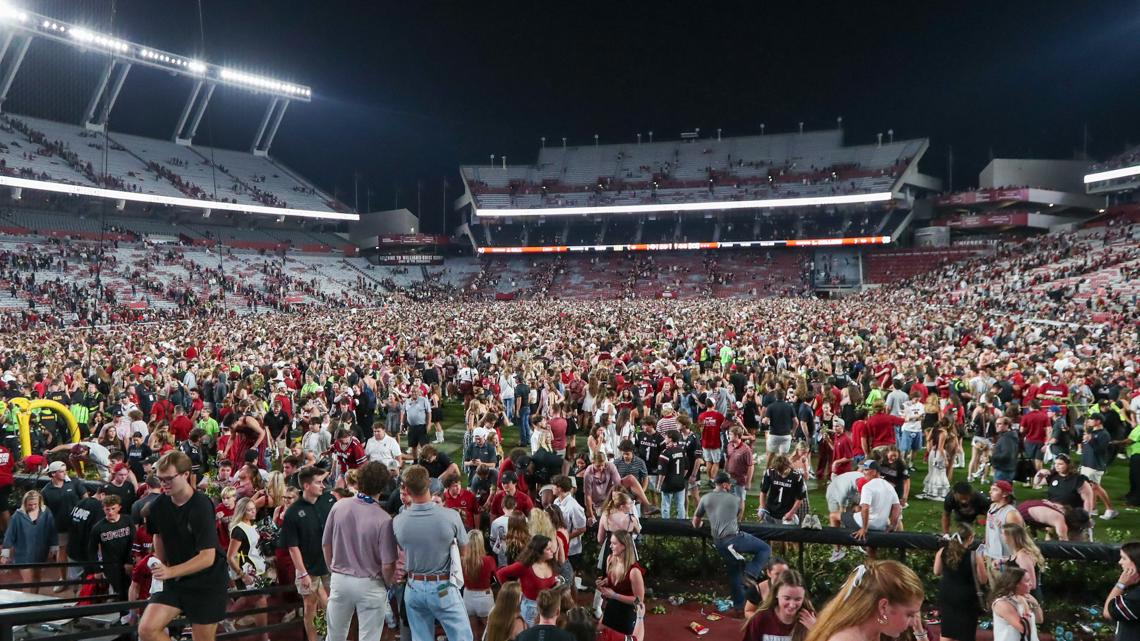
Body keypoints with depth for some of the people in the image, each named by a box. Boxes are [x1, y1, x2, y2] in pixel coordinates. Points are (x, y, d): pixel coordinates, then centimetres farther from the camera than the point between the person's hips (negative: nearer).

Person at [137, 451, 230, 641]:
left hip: (208, 582, -5)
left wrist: (170, 572, -32)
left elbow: (207, 557, -26)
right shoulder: (159, 505, -4)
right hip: (176, 581, 5)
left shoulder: (201, 506, -22)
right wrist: (161, 568, 10)